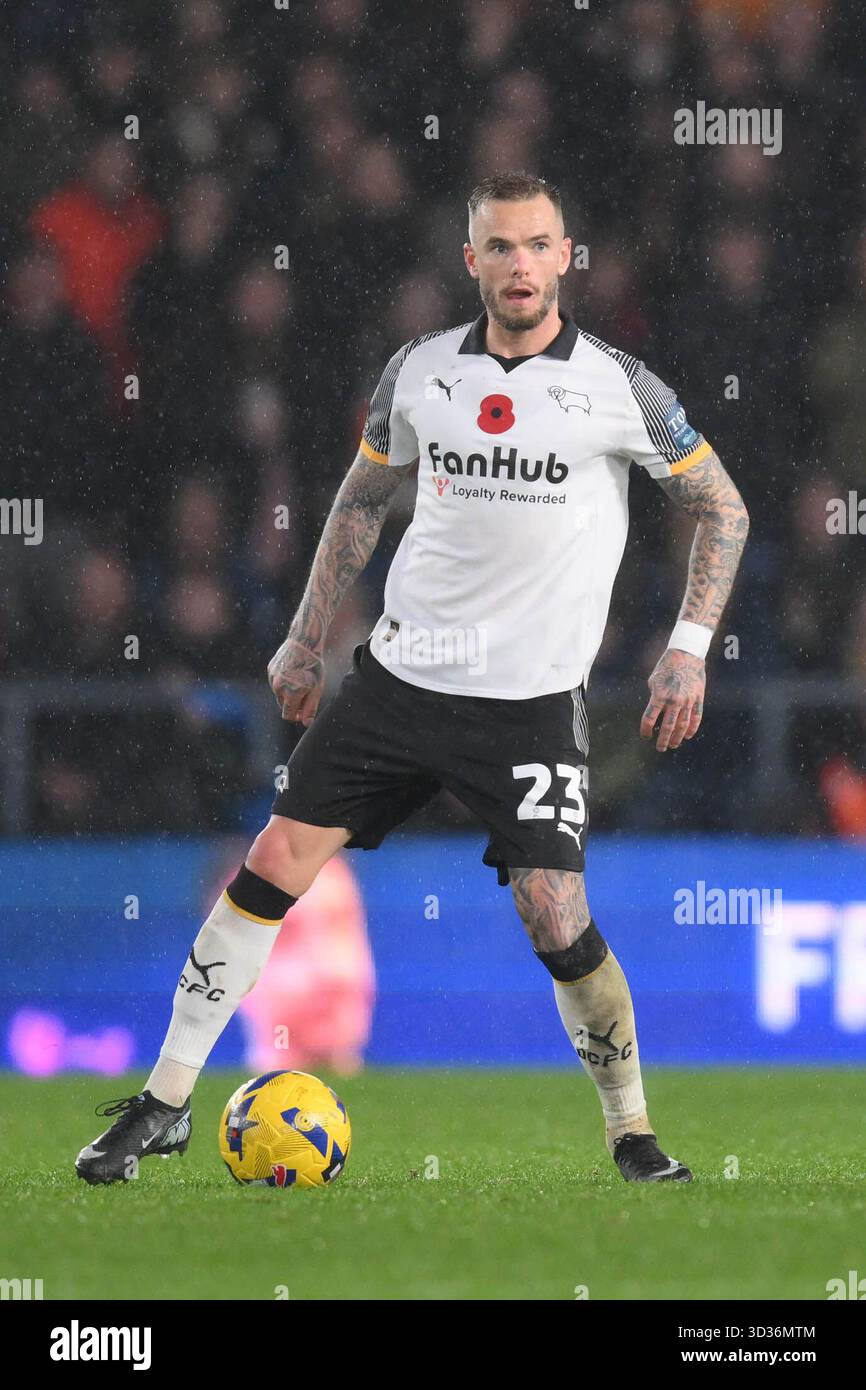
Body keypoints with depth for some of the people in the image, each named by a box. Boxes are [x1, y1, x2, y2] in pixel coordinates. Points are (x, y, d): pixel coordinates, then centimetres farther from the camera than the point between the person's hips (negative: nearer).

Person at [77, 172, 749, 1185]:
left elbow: (722, 509, 4)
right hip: (399, 674, 3)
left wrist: (690, 648, -5)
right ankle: (165, 1102, 7)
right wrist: (306, 641, 17)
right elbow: (362, 499, 18)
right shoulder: (419, 371, 3)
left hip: (531, 700, -3)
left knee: (556, 919, -13)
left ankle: (631, 1131, 8)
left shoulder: (618, 386, -5)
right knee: (274, 864, -3)